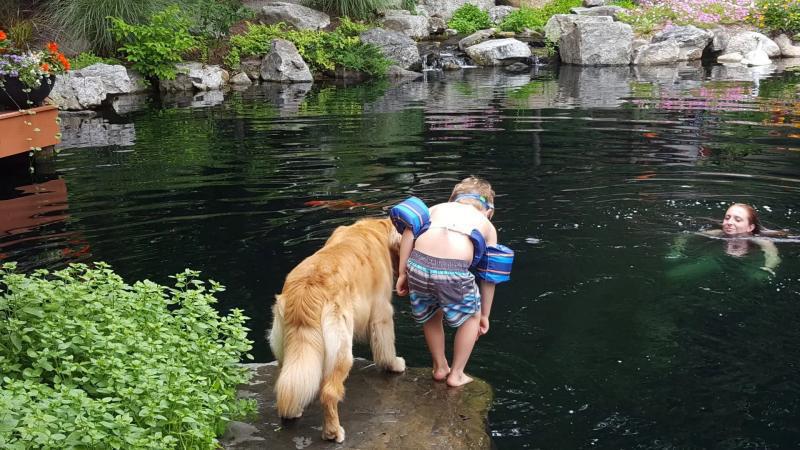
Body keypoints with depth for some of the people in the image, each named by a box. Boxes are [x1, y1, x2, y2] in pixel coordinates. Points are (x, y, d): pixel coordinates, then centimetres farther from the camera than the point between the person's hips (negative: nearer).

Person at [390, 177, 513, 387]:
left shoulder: (437, 208, 31)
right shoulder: (488, 226, 27)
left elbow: (409, 230, 10)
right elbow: (488, 278, 26)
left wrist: (402, 273, 13)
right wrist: (484, 315, 37)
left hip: (418, 265, 3)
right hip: (453, 270, -2)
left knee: (431, 314, 32)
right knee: (471, 316, 28)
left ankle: (440, 367, 46)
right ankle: (456, 374, 33)